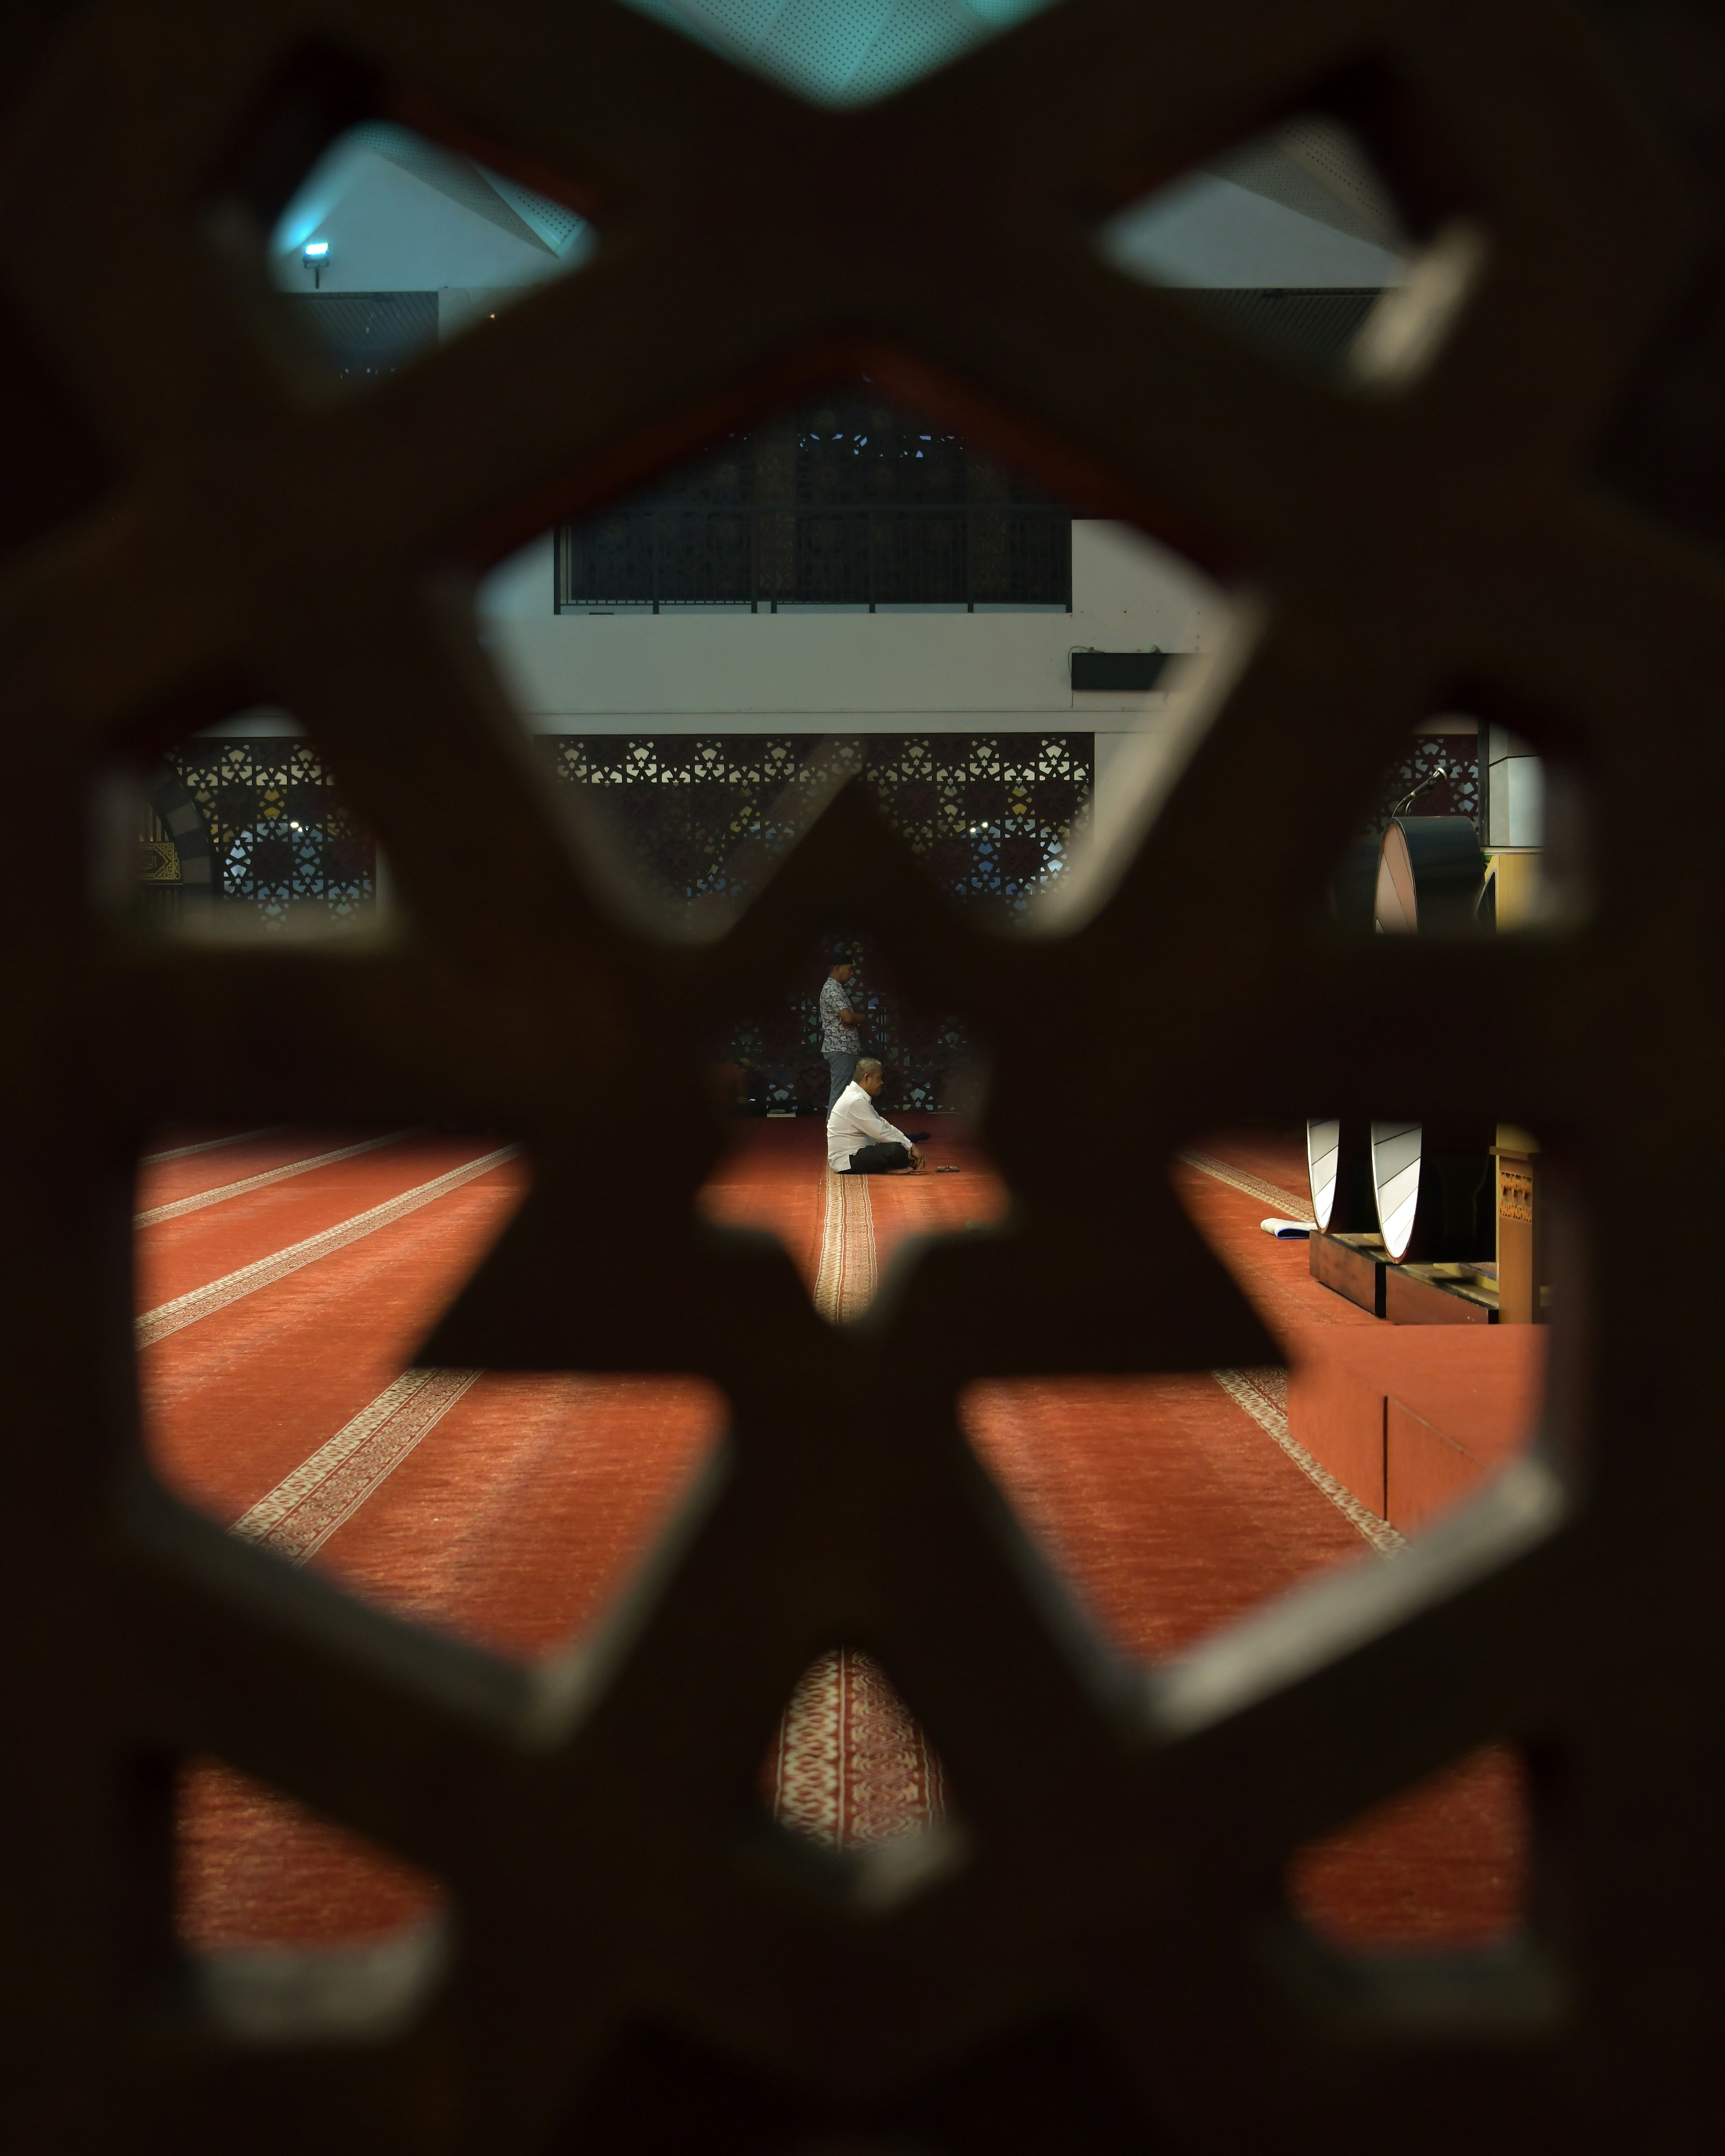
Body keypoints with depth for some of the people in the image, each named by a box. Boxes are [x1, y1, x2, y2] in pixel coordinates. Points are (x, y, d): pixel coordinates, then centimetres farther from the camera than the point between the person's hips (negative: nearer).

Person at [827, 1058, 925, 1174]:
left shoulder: (861, 1098, 14)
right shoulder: (855, 1101, -19)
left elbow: (884, 1125, 14)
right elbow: (880, 1133, -20)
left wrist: (909, 1145, 4)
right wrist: (910, 1147, -13)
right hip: (846, 1163, -11)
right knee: (896, 1150, -29)